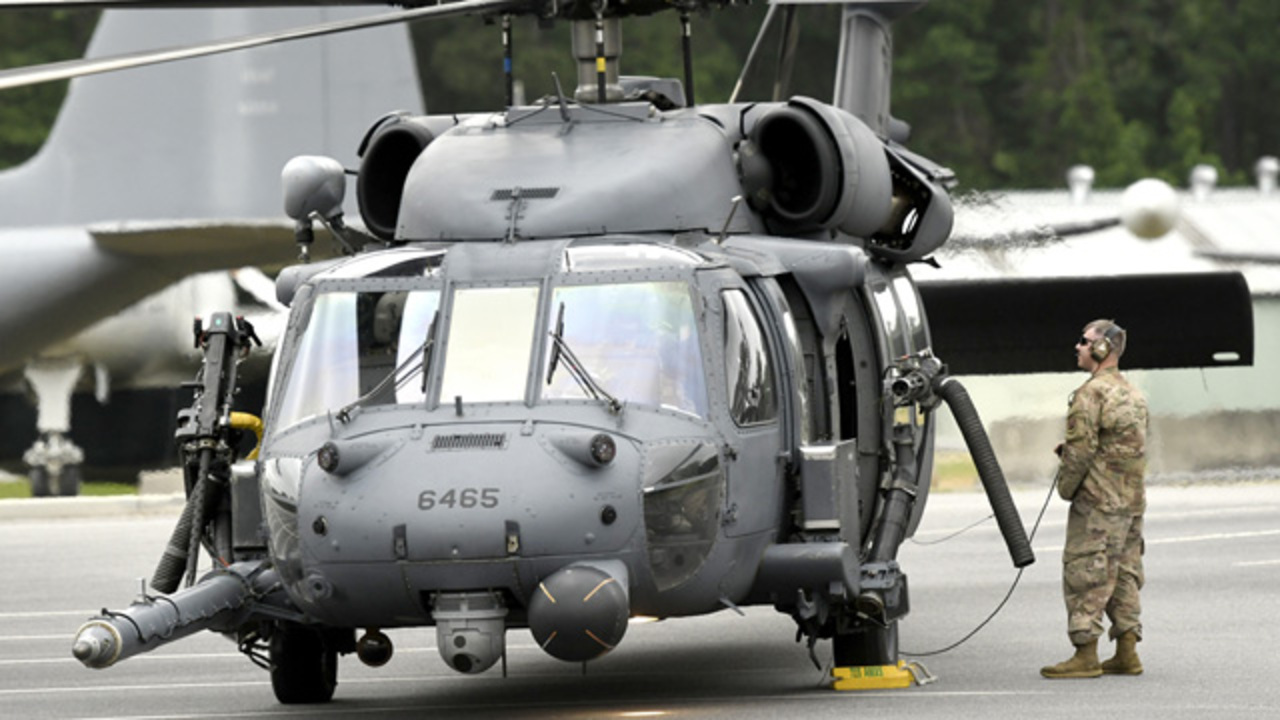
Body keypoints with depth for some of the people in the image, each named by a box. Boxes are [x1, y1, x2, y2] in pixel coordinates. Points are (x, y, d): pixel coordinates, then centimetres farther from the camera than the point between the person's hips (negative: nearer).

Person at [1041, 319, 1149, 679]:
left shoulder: (1092, 393, -13)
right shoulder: (1133, 395, 16)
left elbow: (1081, 449, -17)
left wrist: (1066, 487, -2)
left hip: (1098, 501, -9)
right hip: (1132, 501, 9)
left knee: (1085, 575, -6)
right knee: (1124, 575, 11)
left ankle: (1086, 655, -8)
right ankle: (1127, 653, 11)